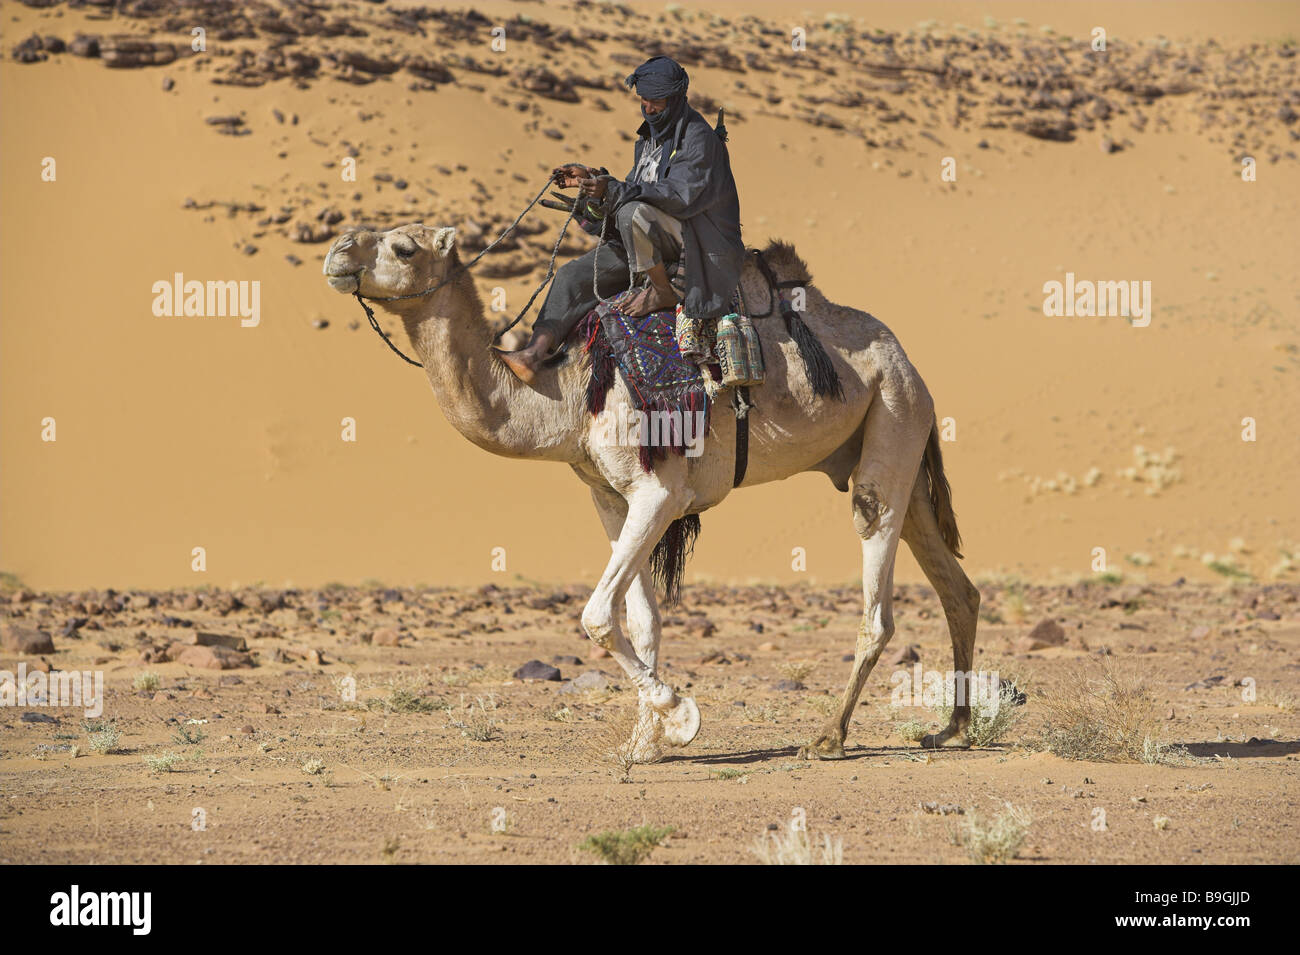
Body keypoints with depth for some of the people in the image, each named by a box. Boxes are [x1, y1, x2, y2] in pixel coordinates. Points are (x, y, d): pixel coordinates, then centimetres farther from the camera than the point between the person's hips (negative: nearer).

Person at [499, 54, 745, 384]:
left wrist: (613, 190, -34)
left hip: (699, 243, -9)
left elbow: (681, 196, -26)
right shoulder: (648, 137, 15)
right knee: (574, 275, -7)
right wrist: (590, 179, 4)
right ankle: (536, 351, -19)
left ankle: (664, 291, -18)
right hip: (650, 244, 9)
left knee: (634, 212, -36)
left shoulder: (698, 138, -14)